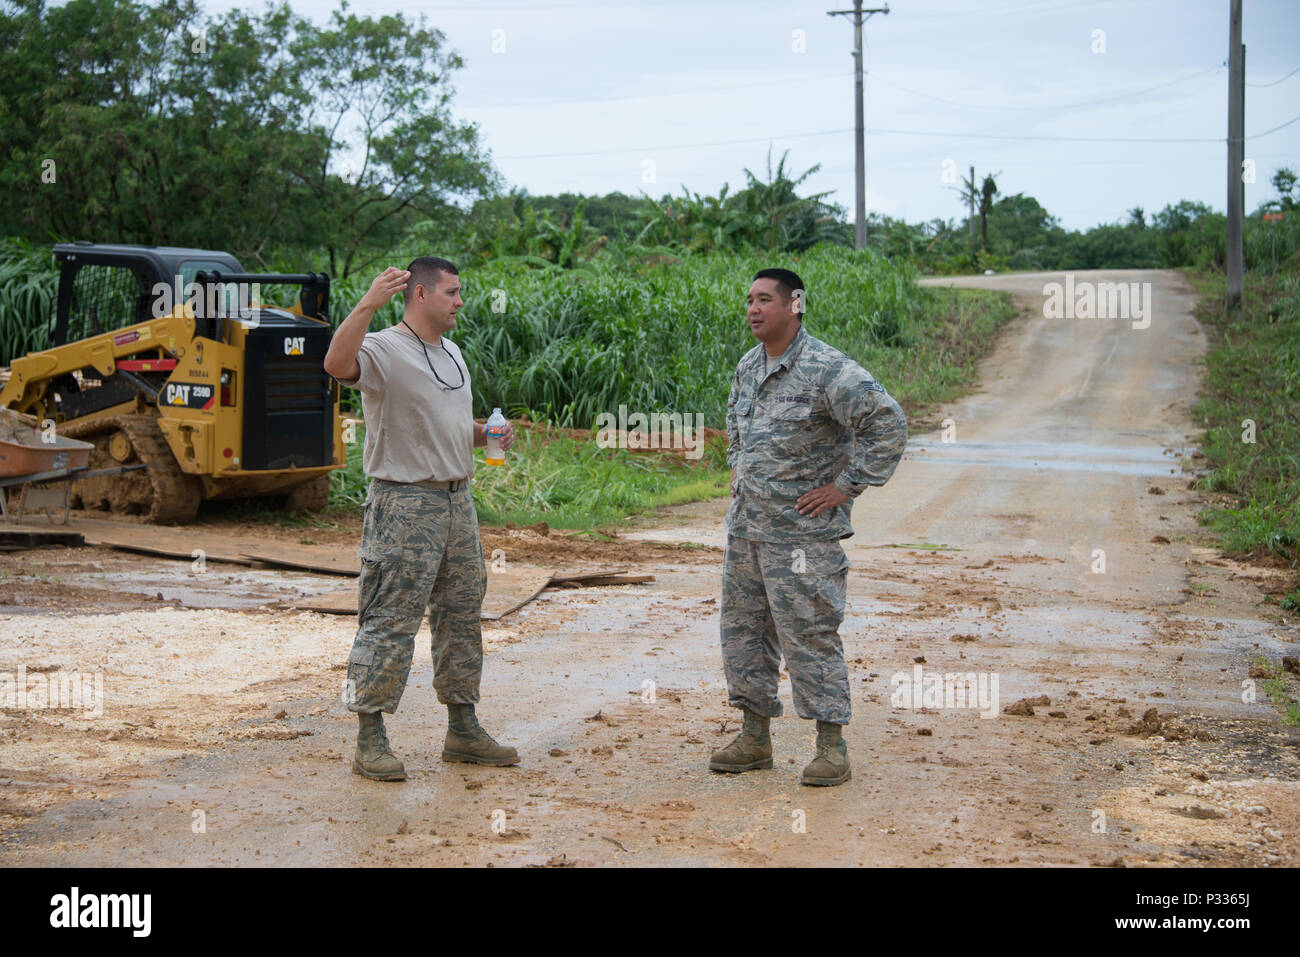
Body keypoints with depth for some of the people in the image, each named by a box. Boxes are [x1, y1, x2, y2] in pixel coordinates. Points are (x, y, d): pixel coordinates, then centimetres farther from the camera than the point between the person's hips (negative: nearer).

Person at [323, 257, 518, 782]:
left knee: (462, 616, 13)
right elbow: (337, 364, -33)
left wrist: (487, 434, 9)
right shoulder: (384, 350, -11)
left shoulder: (451, 353, 18)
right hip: (404, 504, -9)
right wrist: (368, 304, -41)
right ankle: (370, 739, 1)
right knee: (390, 623, -7)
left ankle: (463, 730, 24)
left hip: (457, 502, 9)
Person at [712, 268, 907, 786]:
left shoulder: (826, 369, -16)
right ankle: (755, 738, 23)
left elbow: (888, 422, -22)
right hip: (745, 525, 8)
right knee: (743, 628, 12)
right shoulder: (748, 365, 11)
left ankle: (832, 747, 5)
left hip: (802, 532, -8)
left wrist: (846, 485, -19)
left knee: (809, 636, -5)